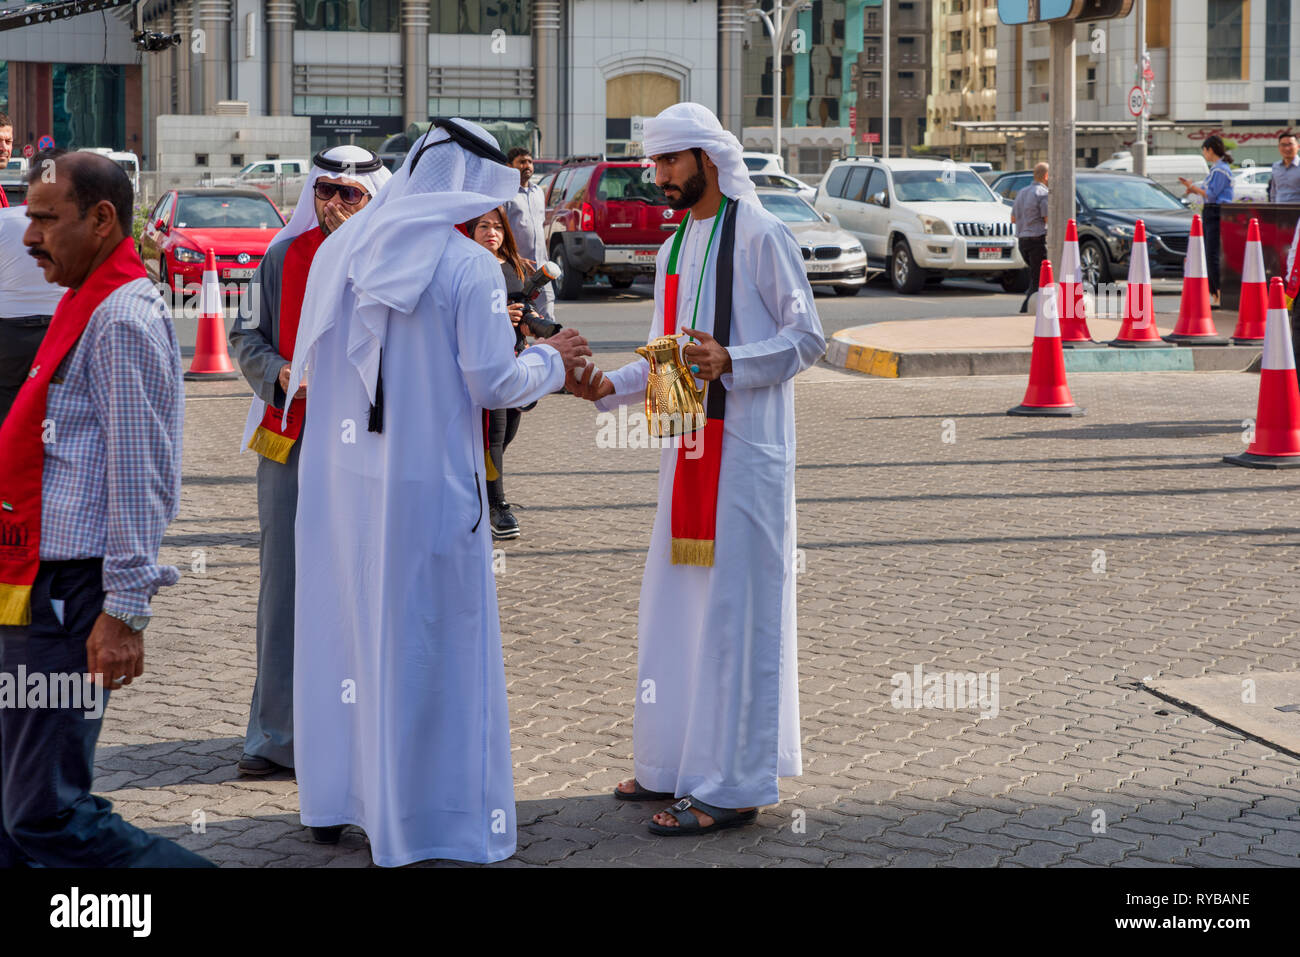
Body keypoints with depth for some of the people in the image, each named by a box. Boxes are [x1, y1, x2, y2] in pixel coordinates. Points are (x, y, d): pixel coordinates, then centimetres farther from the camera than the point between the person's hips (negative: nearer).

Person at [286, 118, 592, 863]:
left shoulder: (343, 248, 3)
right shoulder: (470, 266, -12)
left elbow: (312, 359, 11)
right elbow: (492, 384, -12)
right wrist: (551, 359, 7)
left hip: (339, 477, 5)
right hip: (427, 487, -5)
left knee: (344, 627, 16)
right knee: (427, 641, 4)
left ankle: (332, 801, 27)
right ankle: (430, 820, 11)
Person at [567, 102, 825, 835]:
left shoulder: (761, 236, -8)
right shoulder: (674, 248, 17)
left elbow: (808, 338, -11)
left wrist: (729, 361, -24)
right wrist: (608, 387, 3)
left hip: (745, 450, -8)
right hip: (689, 445, 8)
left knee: (732, 609, -7)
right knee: (678, 603, 11)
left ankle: (733, 783, -2)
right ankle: (681, 765, 22)